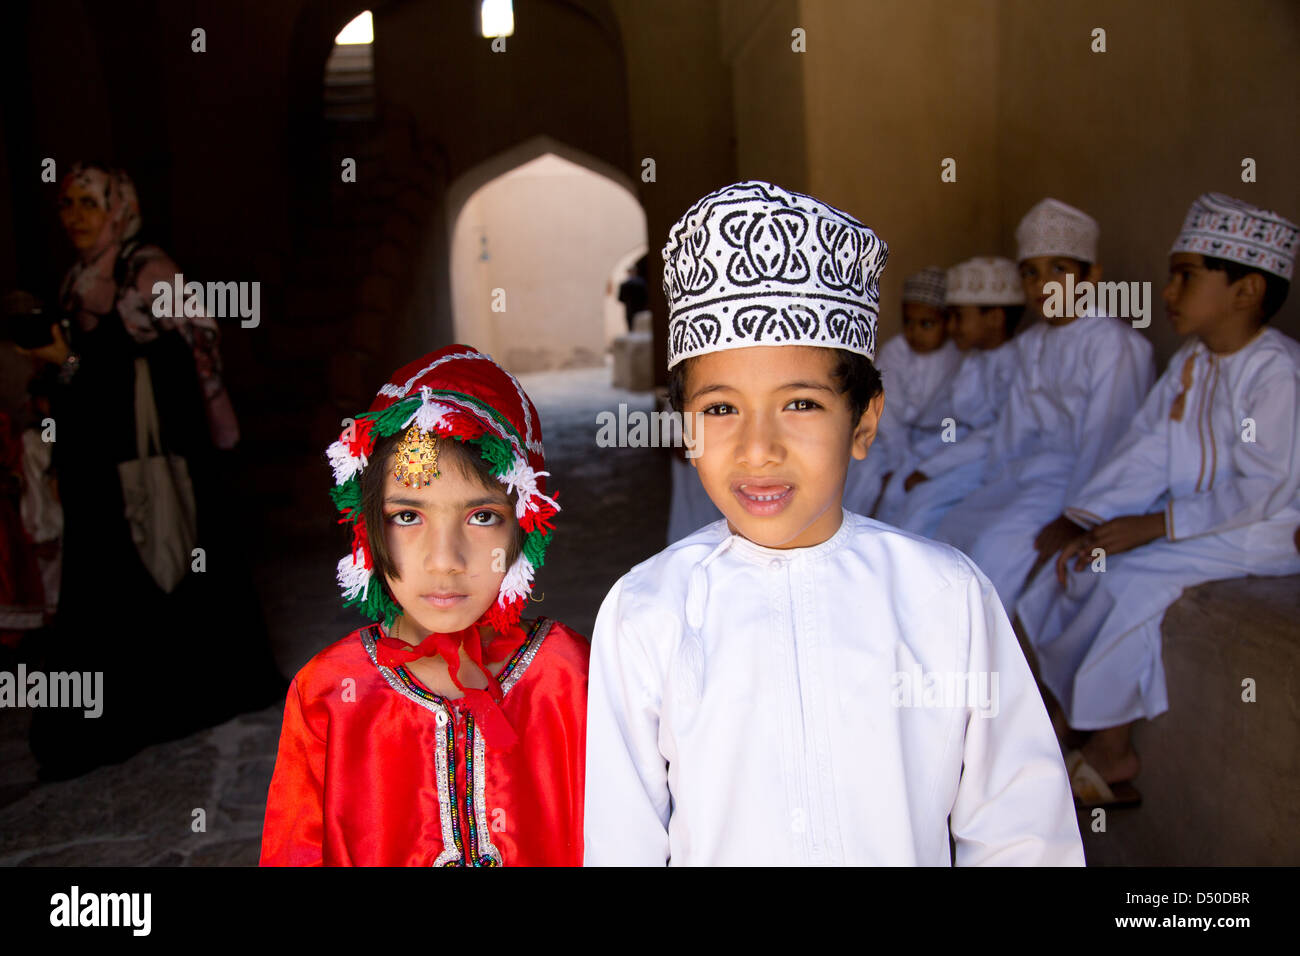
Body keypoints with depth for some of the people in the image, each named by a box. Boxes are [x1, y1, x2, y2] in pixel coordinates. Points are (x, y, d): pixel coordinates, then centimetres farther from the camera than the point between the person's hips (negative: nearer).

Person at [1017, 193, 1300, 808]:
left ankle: (1107, 752, -7)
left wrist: (1154, 526, -22)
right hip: (1190, 522, 9)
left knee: (1127, 579, -24)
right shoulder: (1190, 363, 9)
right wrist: (1096, 523, -8)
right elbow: (1143, 454, 4)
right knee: (1078, 565, -6)